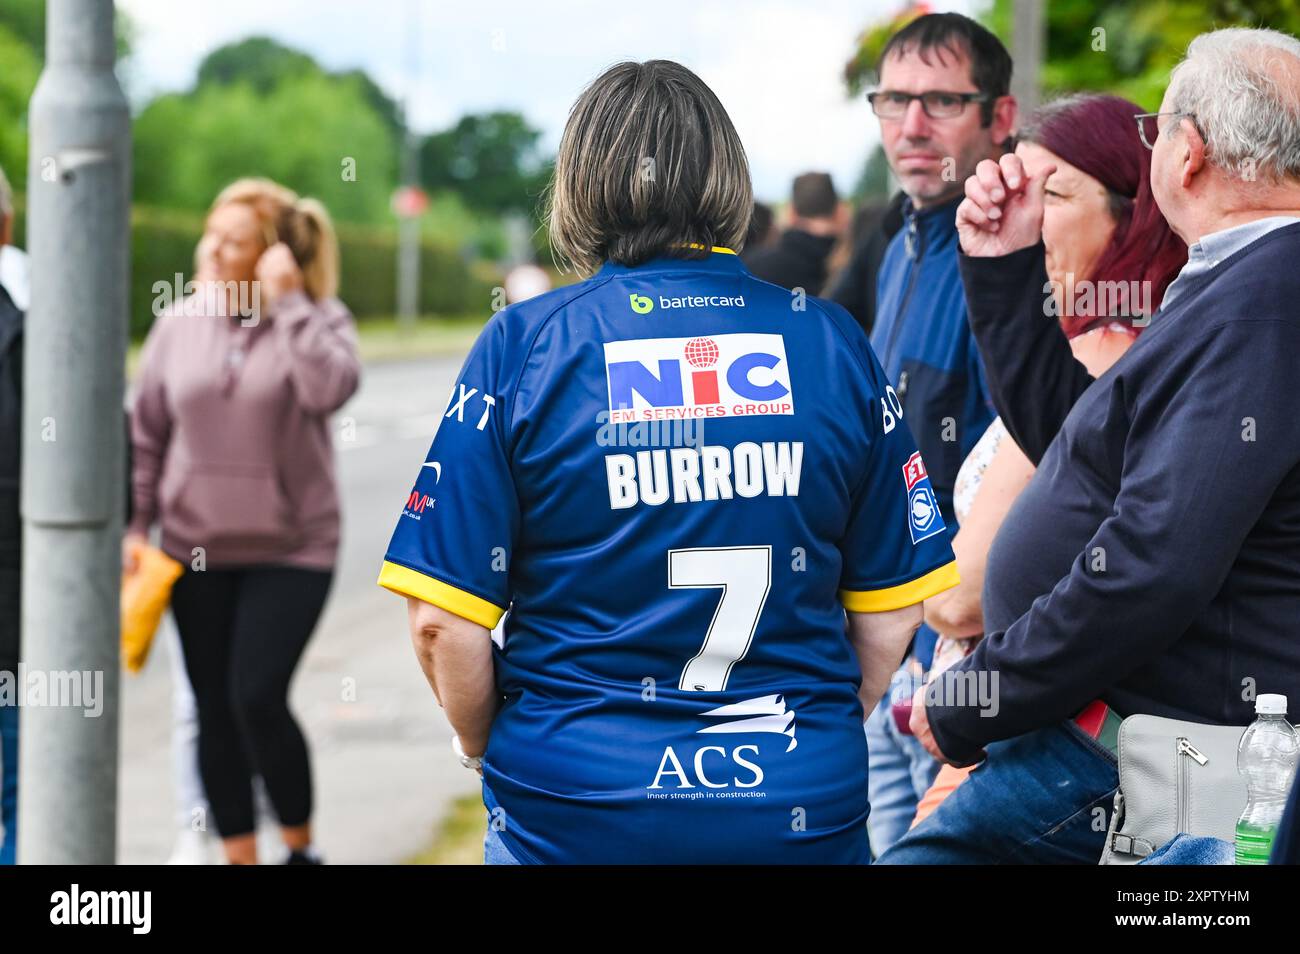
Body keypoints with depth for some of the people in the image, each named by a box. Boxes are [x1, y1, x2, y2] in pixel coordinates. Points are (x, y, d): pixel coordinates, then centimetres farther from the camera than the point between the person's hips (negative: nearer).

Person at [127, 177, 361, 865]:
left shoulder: (316, 320, -4)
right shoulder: (179, 325, 3)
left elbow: (330, 388, -26)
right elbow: (146, 433, 9)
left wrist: (288, 302, -22)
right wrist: (136, 525, 3)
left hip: (290, 548, -3)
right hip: (197, 549, 4)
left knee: (258, 699, -13)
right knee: (215, 711, 8)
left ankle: (300, 847, 8)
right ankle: (239, 853, 20)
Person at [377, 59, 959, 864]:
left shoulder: (522, 345, -6)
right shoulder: (835, 343, 0)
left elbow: (443, 619, -8)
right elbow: (891, 609, 4)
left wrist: (484, 746, 10)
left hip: (576, 806, -2)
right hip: (805, 811, 2)